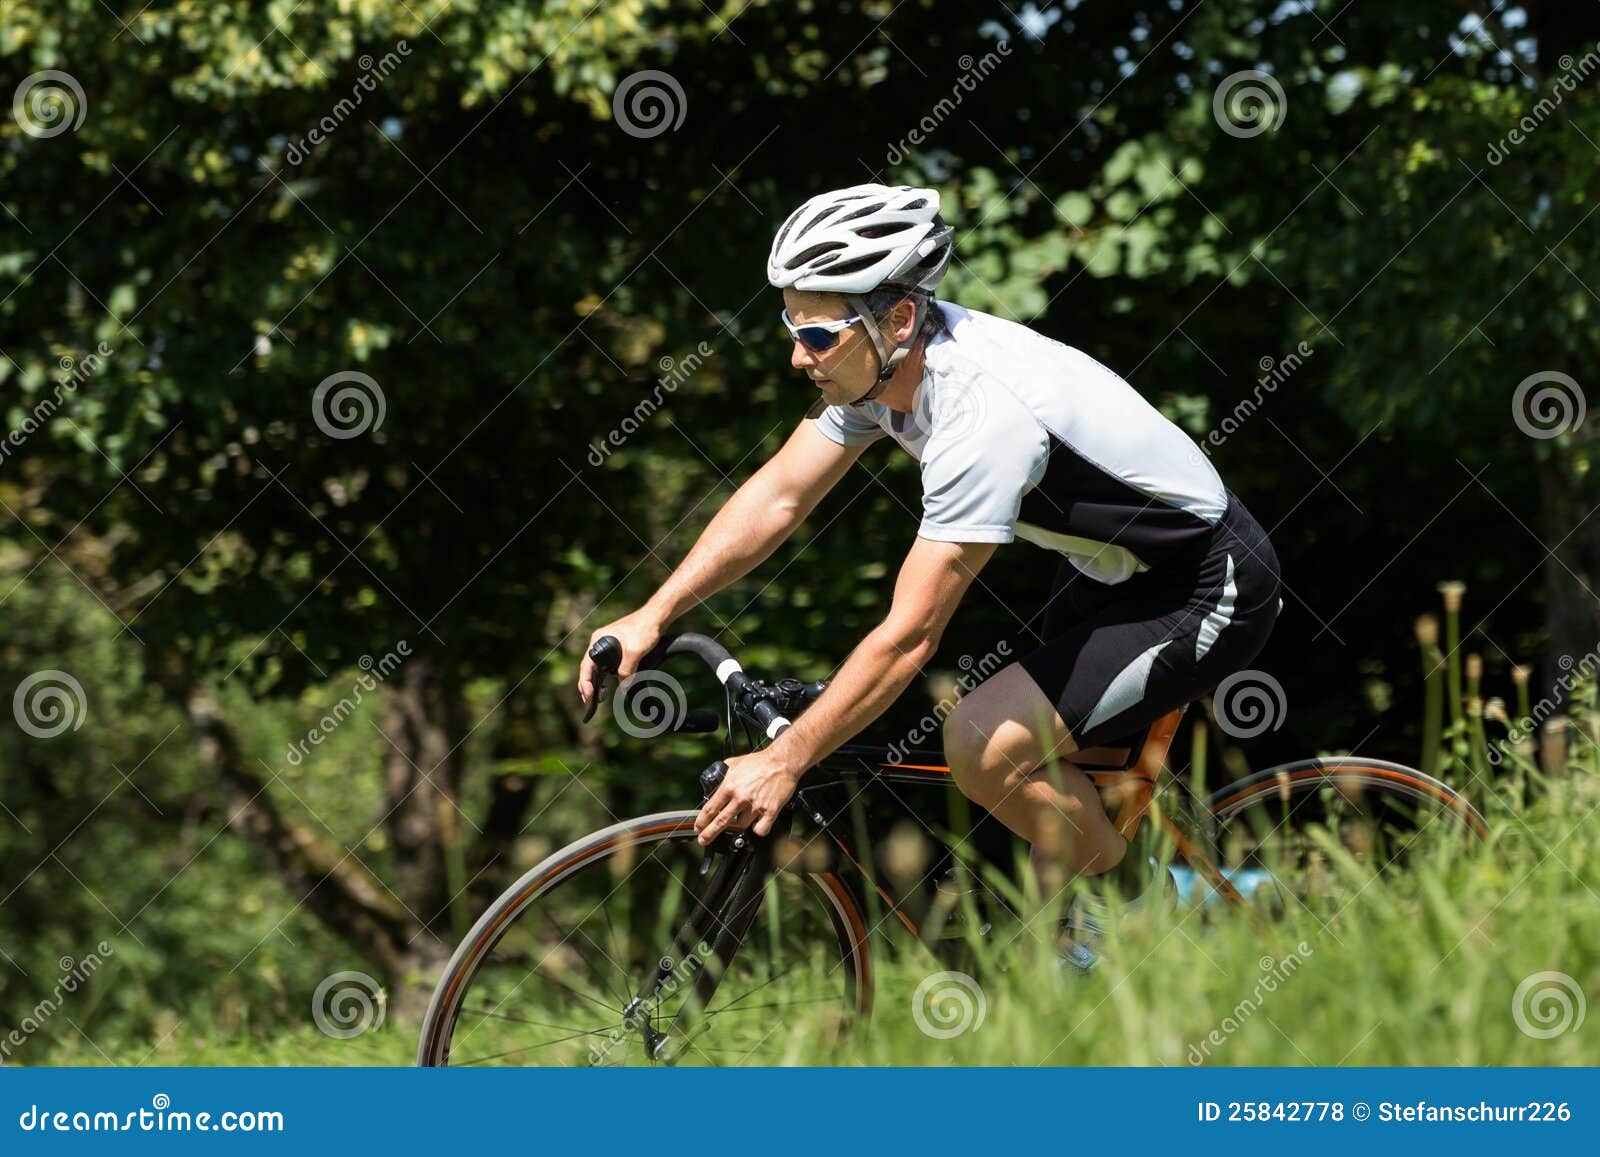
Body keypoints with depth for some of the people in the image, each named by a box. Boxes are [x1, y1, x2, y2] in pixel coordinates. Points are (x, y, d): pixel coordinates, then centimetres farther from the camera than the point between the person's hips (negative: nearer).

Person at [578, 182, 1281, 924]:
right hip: (1115, 569, 9)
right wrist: (650, 618, -6)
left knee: (985, 744, -19)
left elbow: (909, 634, -32)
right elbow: (778, 496, 2)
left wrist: (783, 762, -30)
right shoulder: (883, 359, -8)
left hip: (1207, 589, -9)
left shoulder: (983, 412, -33)